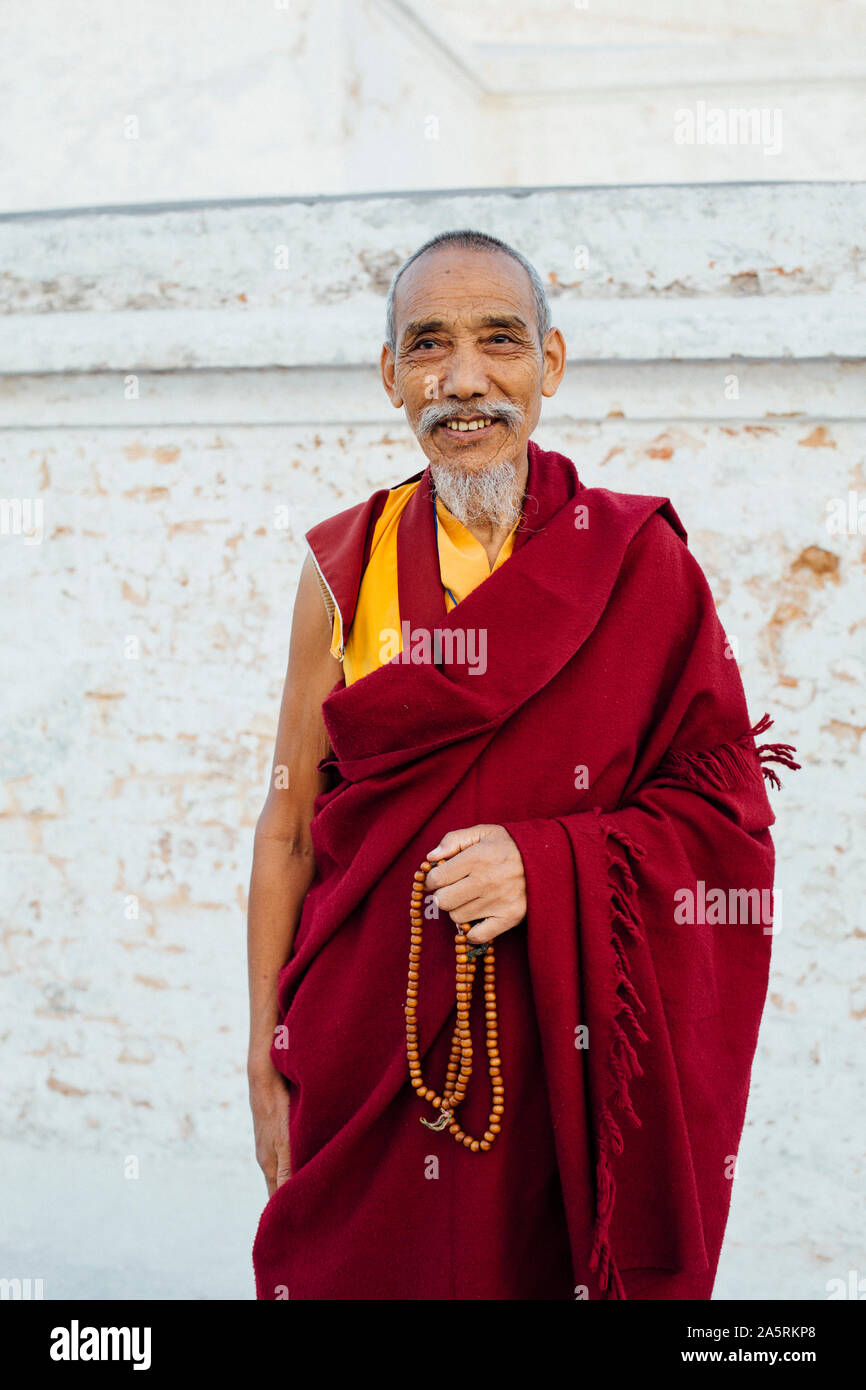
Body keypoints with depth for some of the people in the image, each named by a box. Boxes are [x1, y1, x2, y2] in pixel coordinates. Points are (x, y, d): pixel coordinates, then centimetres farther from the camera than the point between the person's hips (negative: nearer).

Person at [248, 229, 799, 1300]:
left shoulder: (639, 560, -3)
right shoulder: (345, 567, 0)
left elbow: (722, 803, -1)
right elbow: (287, 831, 3)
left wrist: (545, 867, -17)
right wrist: (267, 1061, 2)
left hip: (570, 1052, -1)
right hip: (369, 1045, 1)